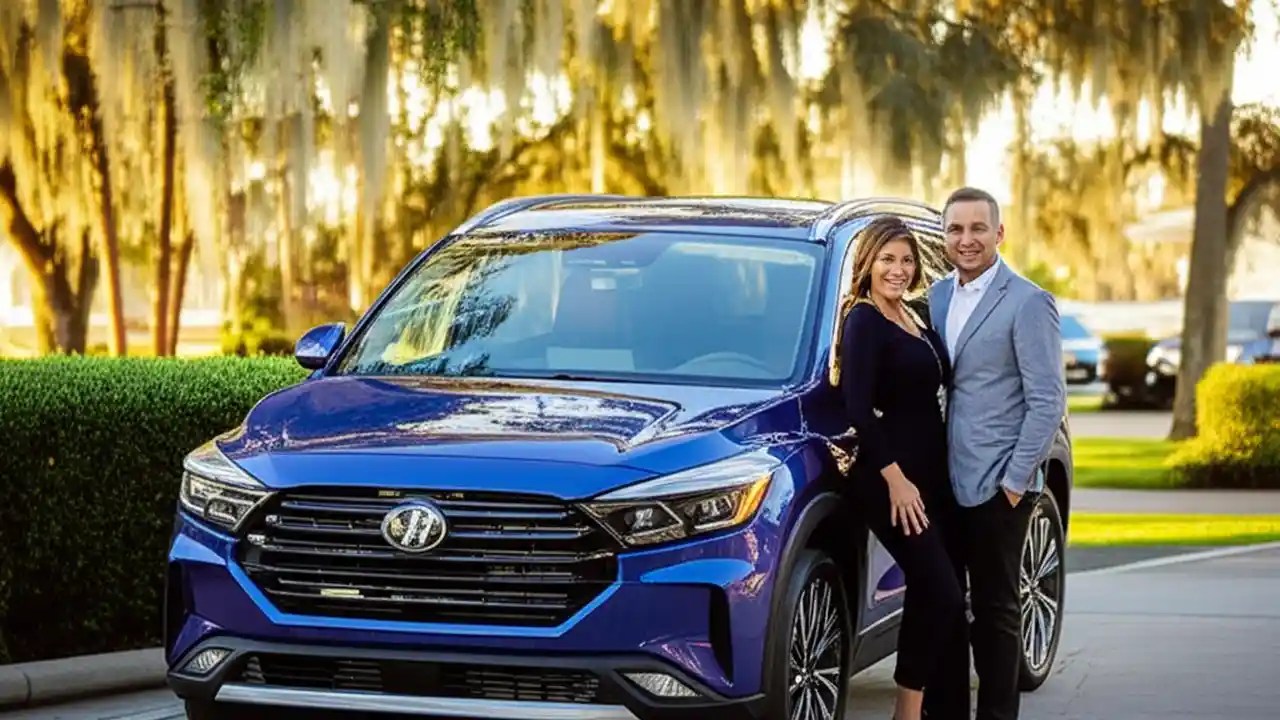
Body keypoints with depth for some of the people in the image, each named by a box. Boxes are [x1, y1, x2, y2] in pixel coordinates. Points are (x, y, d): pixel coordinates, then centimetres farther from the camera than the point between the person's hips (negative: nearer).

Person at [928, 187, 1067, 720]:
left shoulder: (1028, 304, -9)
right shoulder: (937, 296, 12)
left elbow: (1048, 401, -11)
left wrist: (1014, 481, -13)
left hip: (996, 488, -6)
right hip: (944, 482, 6)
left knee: (994, 609, 0)